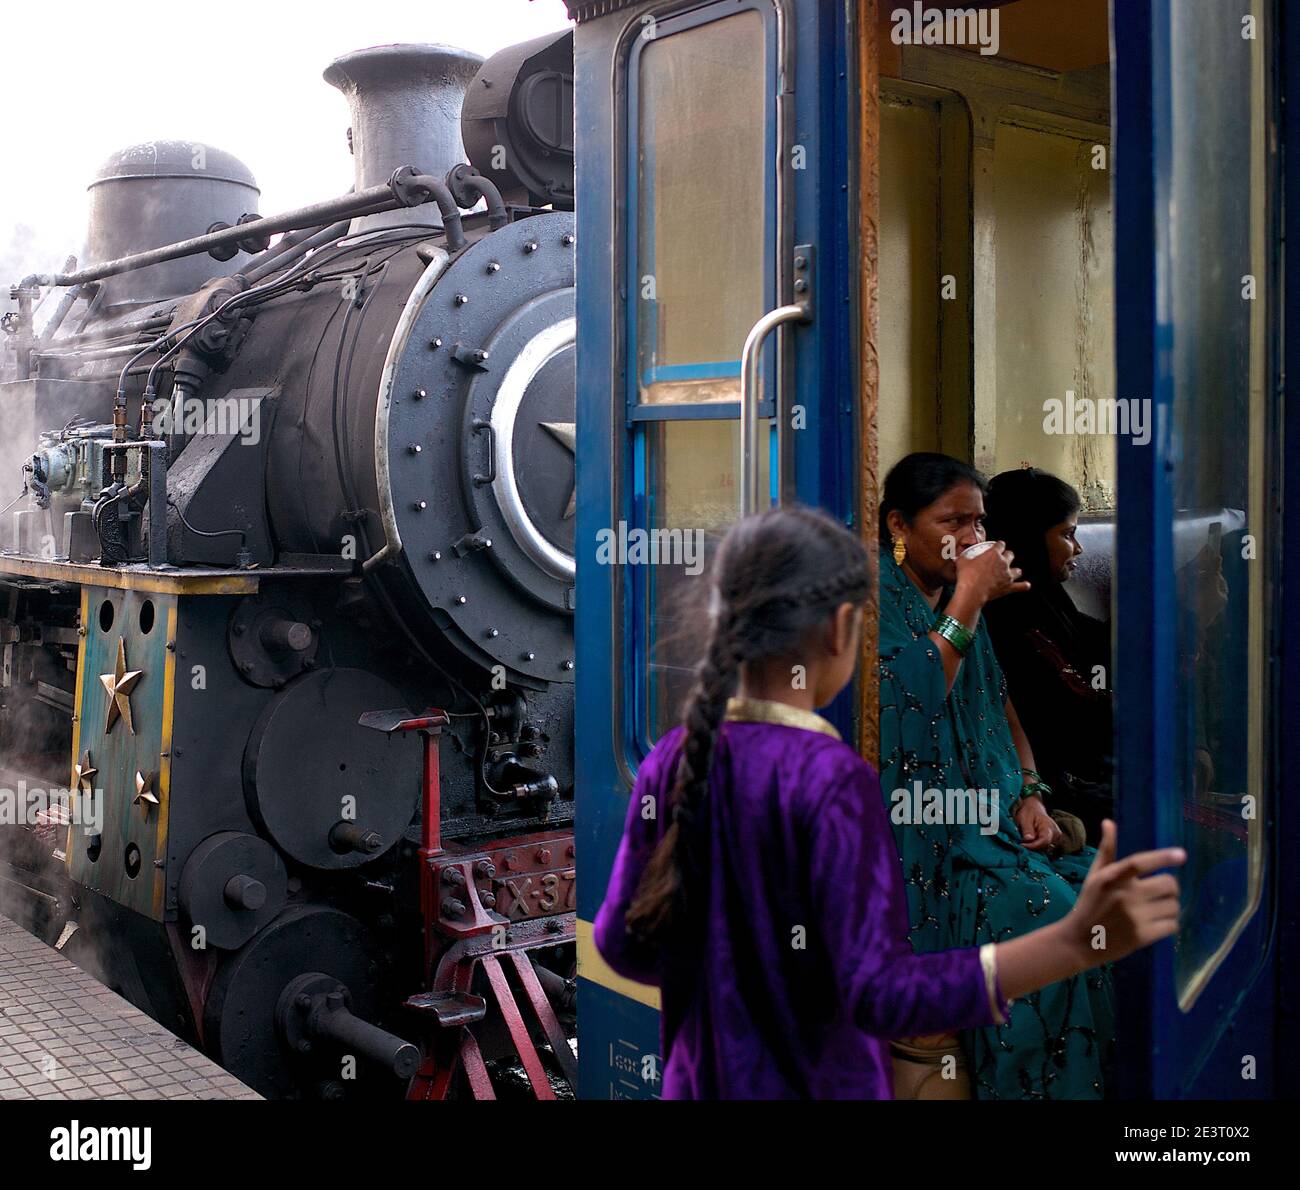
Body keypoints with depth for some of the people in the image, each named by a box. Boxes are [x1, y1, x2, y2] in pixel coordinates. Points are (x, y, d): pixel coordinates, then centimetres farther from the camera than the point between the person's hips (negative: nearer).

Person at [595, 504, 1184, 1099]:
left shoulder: (670, 760, -5)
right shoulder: (832, 779, -23)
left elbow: (621, 941, 3)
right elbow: (882, 995, -28)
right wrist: (1077, 941, -35)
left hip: (699, 1082, 6)